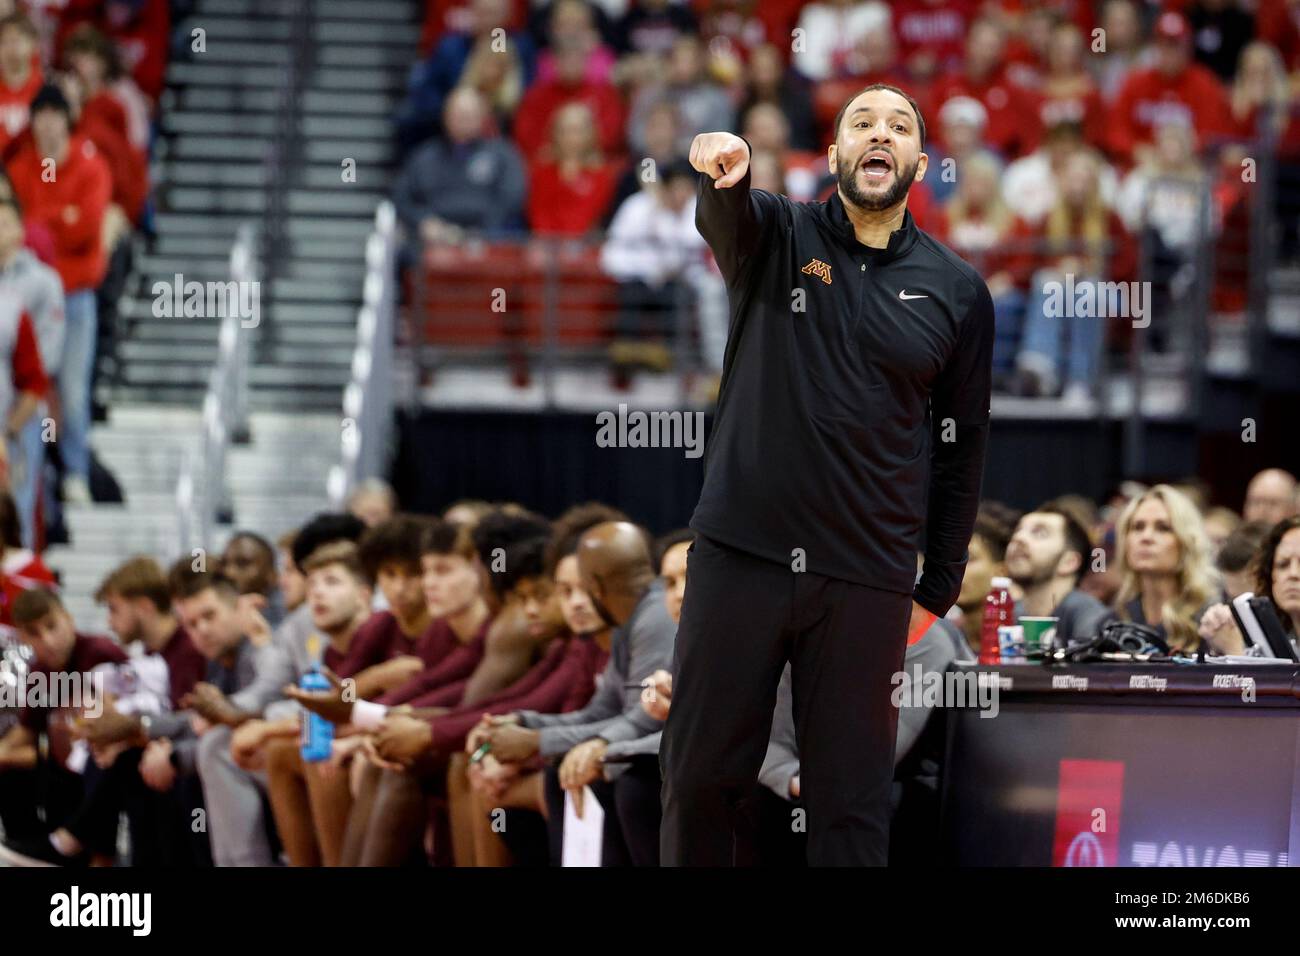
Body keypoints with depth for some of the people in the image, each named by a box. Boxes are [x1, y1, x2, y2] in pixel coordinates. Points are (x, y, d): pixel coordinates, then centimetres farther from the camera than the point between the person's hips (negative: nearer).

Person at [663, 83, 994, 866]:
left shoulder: (958, 292, 5)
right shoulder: (779, 235, 3)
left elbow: (962, 447, 9)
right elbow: (726, 215, -22)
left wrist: (942, 585, 7)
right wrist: (724, 173, -47)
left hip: (868, 579, 1)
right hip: (741, 555, 0)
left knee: (853, 800, 3)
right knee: (701, 775, 4)